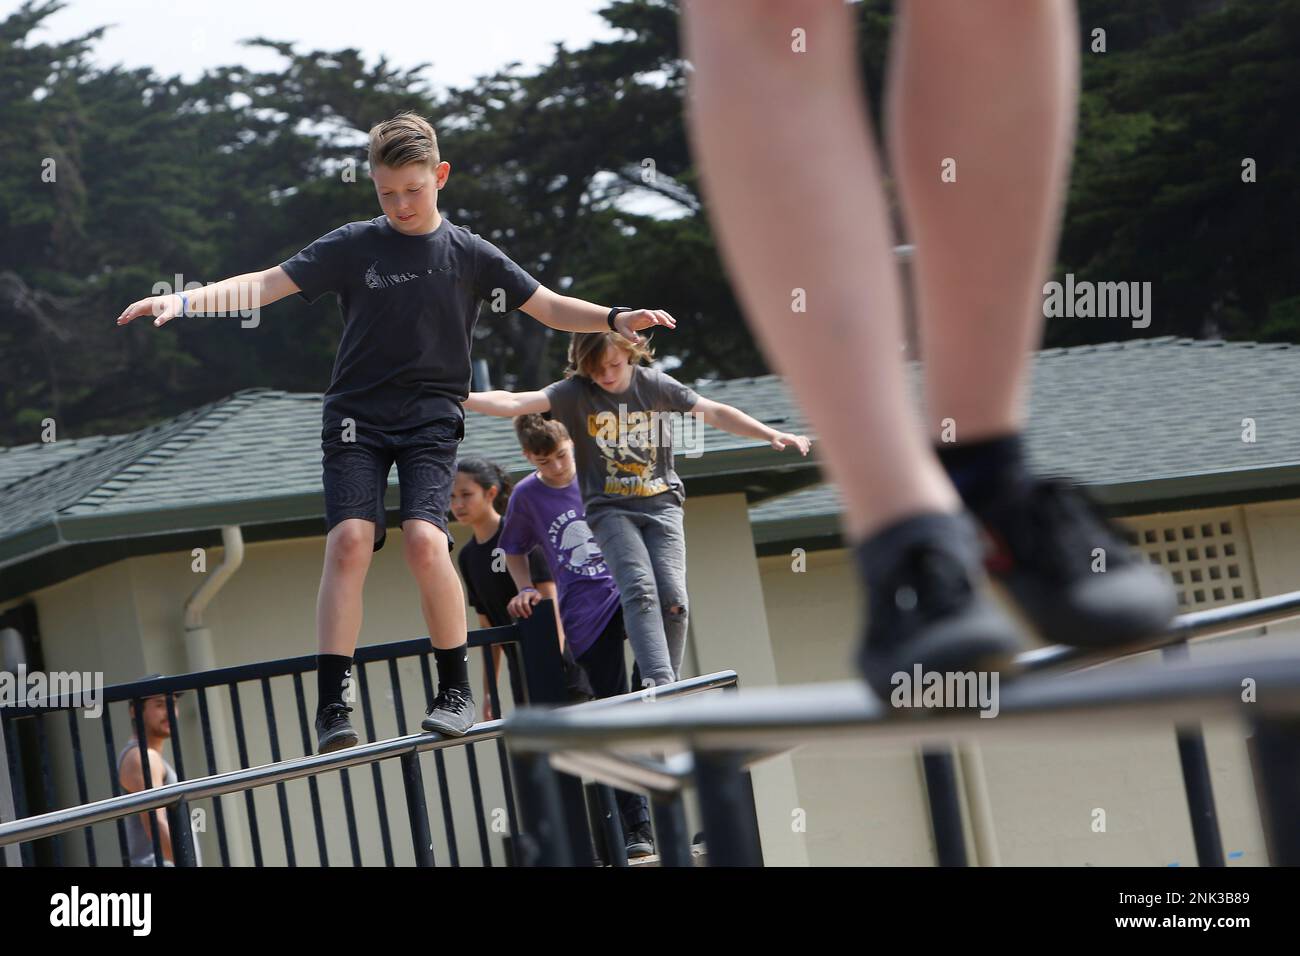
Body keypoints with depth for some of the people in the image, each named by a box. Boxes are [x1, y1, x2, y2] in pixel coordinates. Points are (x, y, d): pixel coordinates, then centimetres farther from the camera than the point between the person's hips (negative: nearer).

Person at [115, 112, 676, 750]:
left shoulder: (469, 253, 4)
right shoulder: (353, 245, 2)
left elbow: (549, 306, 8)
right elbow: (268, 283, -2)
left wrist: (614, 320, -8)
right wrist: (185, 300, -15)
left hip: (431, 417, 0)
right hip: (356, 416, 0)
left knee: (424, 538, -21)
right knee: (350, 539, -18)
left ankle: (456, 690, -5)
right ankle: (332, 705, -15)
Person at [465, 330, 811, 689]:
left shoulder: (656, 385, 1)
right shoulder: (575, 392, -4)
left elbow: (715, 413, 6)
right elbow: (514, 403, -16)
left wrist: (772, 435, 2)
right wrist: (458, 398, -30)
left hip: (661, 504, 2)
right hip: (611, 510, -2)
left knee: (672, 597, -13)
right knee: (641, 591, -23)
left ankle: (671, 687, -1)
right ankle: (658, 682, -33)